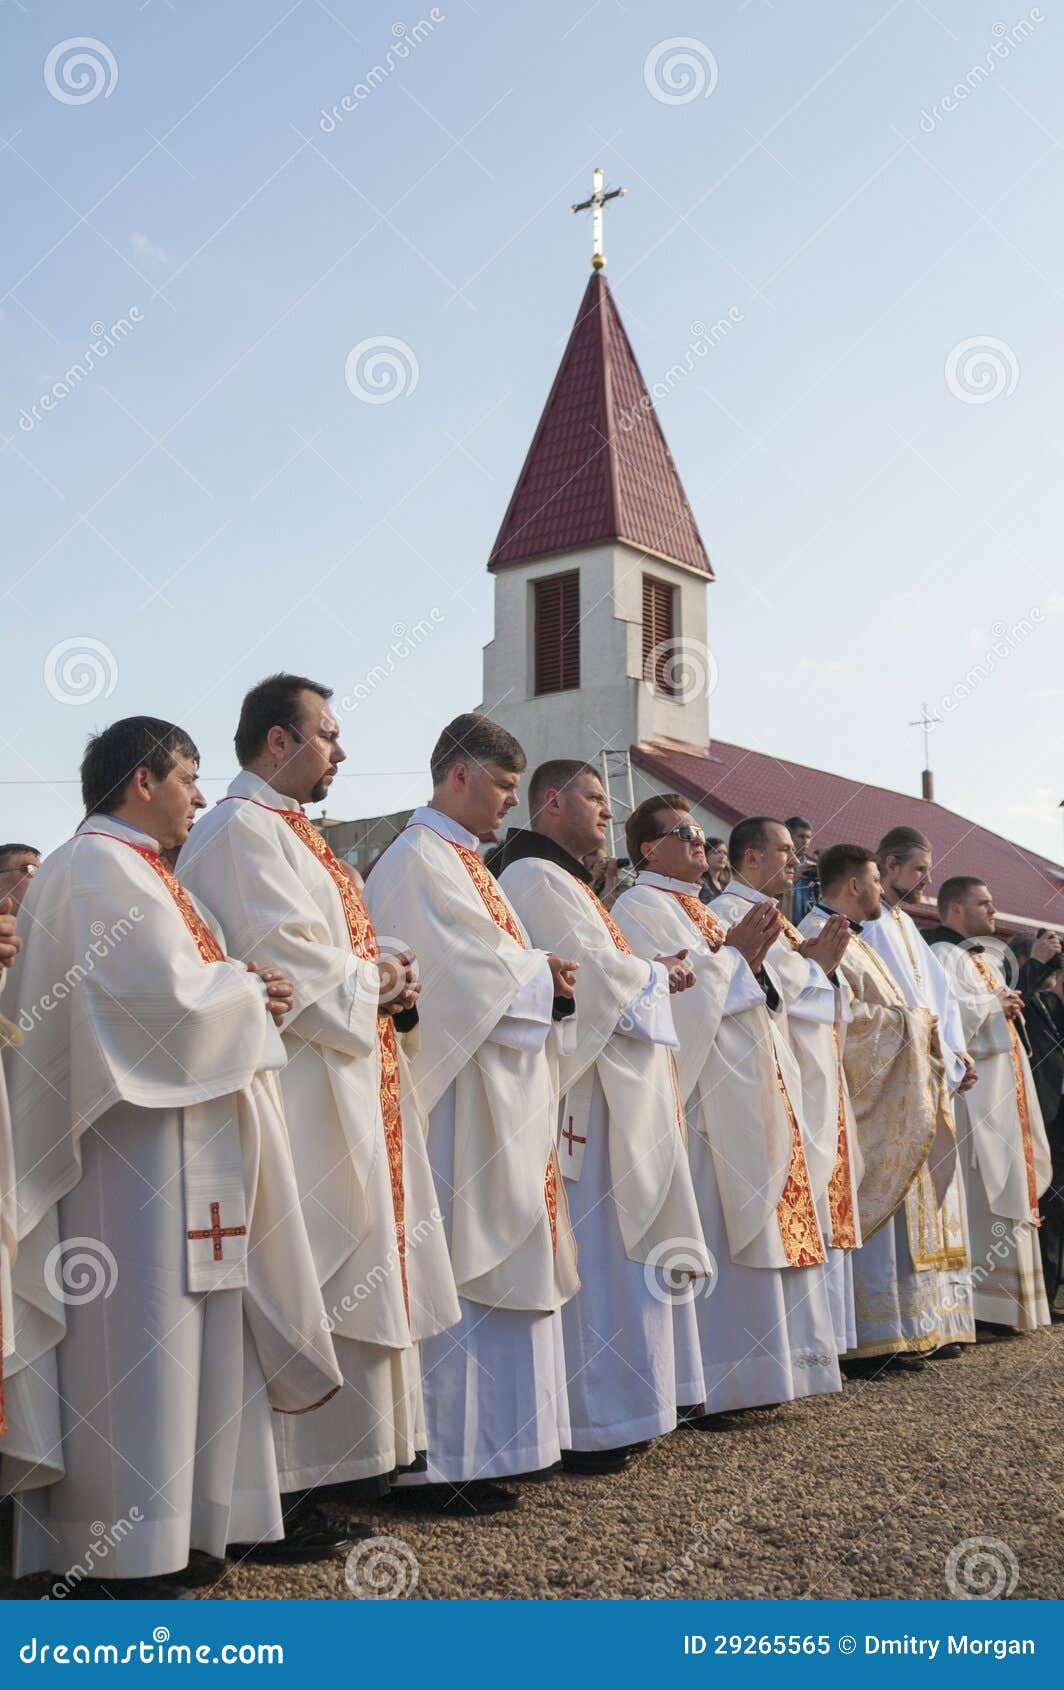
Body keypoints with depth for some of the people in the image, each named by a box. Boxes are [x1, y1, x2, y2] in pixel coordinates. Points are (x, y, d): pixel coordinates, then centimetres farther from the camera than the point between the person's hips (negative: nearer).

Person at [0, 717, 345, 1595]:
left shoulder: (134, 870, 20)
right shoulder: (96, 869, -13)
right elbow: (170, 997, -21)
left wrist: (242, 990, 2)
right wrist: (250, 989, -5)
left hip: (185, 1144, 11)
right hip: (136, 1141, -11)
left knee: (191, 1333, 14)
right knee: (138, 1348, -4)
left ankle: (194, 1513, 23)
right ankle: (127, 1553, 5)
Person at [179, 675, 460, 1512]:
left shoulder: (291, 831, 20)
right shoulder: (242, 829, -12)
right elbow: (282, 953, -21)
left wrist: (385, 980, 3)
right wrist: (372, 982, -9)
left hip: (352, 1072, 11)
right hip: (300, 1086, -11)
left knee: (362, 1266, 13)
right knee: (311, 1270, -7)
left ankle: (359, 1447, 23)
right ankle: (303, 1469, 2)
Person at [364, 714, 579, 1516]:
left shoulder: (462, 861, 19)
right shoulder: (421, 860, -12)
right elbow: (472, 972, -20)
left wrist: (542, 974, -2)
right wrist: (544, 973, -6)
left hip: (502, 1096, 10)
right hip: (459, 1096, -10)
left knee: (494, 1267, 12)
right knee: (455, 1274, -5)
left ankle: (478, 1449, 21)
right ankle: (438, 1463, 4)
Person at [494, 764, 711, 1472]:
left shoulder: (564, 879, 23)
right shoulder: (534, 876, -11)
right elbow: (593, 969, -17)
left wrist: (650, 971, 7)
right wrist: (657, 975, -1)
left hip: (622, 1088, 11)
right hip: (590, 1091, -11)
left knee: (621, 1250, 13)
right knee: (596, 1252, -7)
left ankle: (618, 1407, 21)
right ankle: (588, 1427, 0)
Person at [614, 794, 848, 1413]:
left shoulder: (698, 911, 23)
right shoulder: (642, 908, -5)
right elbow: (672, 995, -16)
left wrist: (753, 956, 5)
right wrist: (733, 951, -7)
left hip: (748, 1089, 10)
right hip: (709, 1094, -10)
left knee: (762, 1223, 10)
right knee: (718, 1230, -9)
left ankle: (758, 1367, 17)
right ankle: (713, 1384, -3)